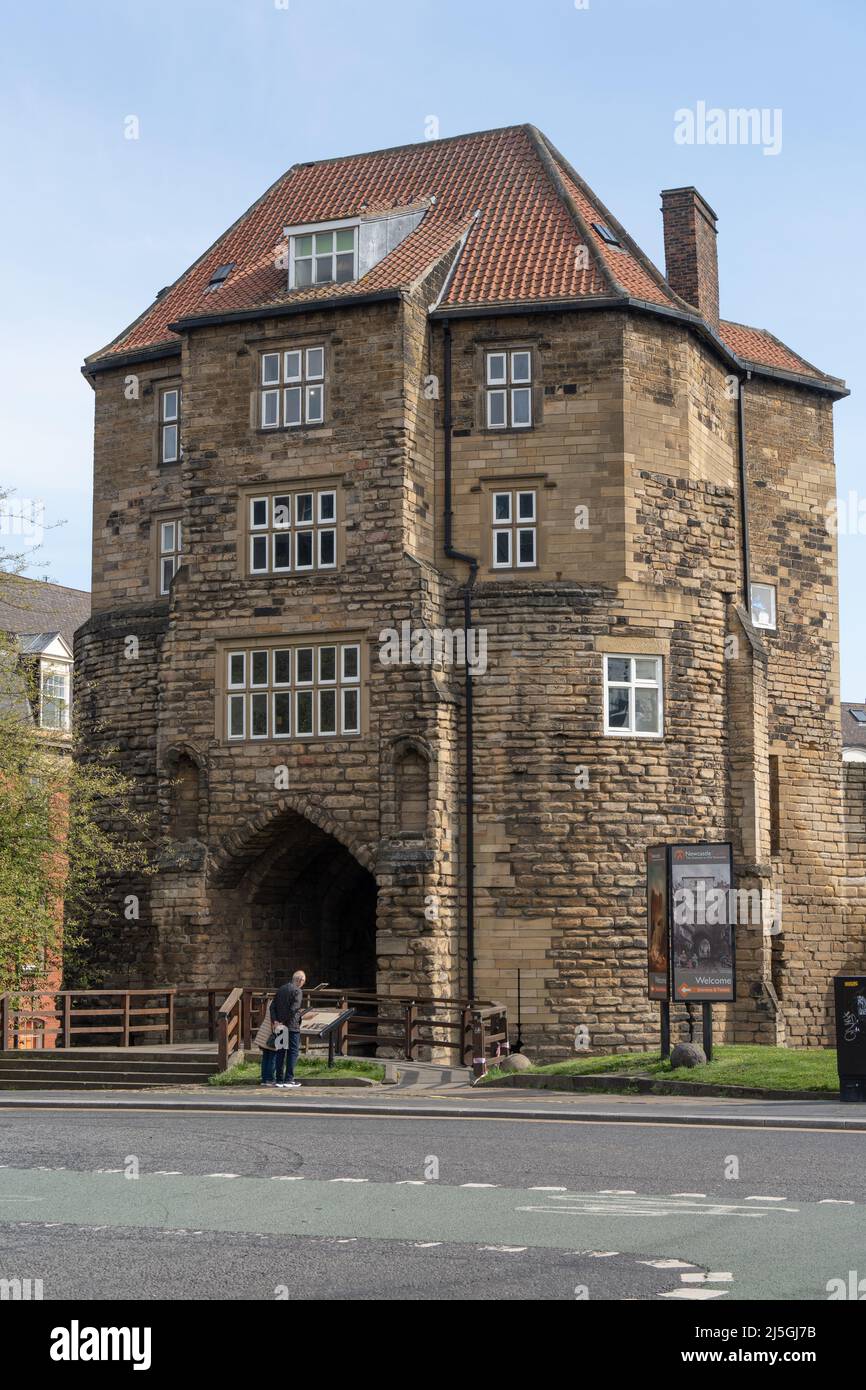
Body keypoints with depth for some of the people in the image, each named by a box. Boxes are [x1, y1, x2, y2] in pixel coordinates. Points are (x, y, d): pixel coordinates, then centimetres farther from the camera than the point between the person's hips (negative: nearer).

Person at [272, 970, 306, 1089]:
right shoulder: (297, 991, -11)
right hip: (292, 1026, -7)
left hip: (280, 1025, 7)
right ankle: (288, 1080, -1)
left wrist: (275, 1020, 2)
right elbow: (294, 1010, -21)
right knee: (293, 1052, 1)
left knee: (280, 1052, 11)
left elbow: (273, 1006, 8)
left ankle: (279, 1080, 13)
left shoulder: (281, 989, 12)